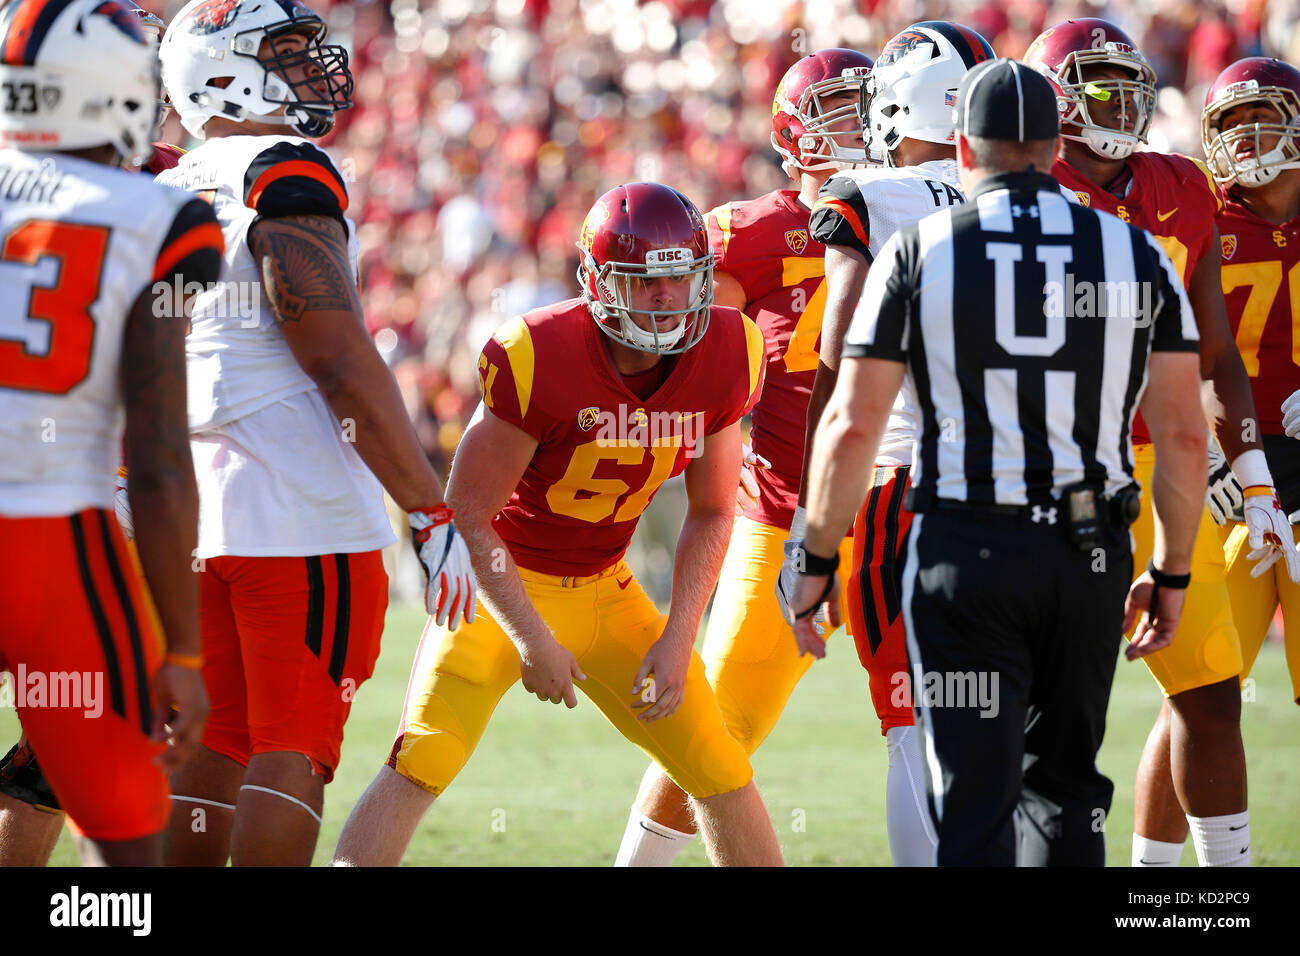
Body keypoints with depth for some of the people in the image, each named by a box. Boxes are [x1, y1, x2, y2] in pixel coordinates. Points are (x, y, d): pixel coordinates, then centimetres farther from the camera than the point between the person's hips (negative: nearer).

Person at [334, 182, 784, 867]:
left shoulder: (721, 361, -11)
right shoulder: (538, 361, -27)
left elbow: (711, 515, 3)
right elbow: (468, 516, -18)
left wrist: (678, 639, -6)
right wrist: (532, 639, -18)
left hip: (603, 590, 5)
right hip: (503, 583, -5)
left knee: (721, 771, 4)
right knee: (419, 767, -19)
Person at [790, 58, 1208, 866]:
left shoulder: (919, 253, -1)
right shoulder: (1135, 254, 5)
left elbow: (852, 425, -5)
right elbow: (1184, 437, 4)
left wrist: (816, 562, 5)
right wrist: (1172, 573, 15)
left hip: (965, 551, -2)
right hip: (1089, 553, 2)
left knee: (974, 801, 0)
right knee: (1064, 785, 18)